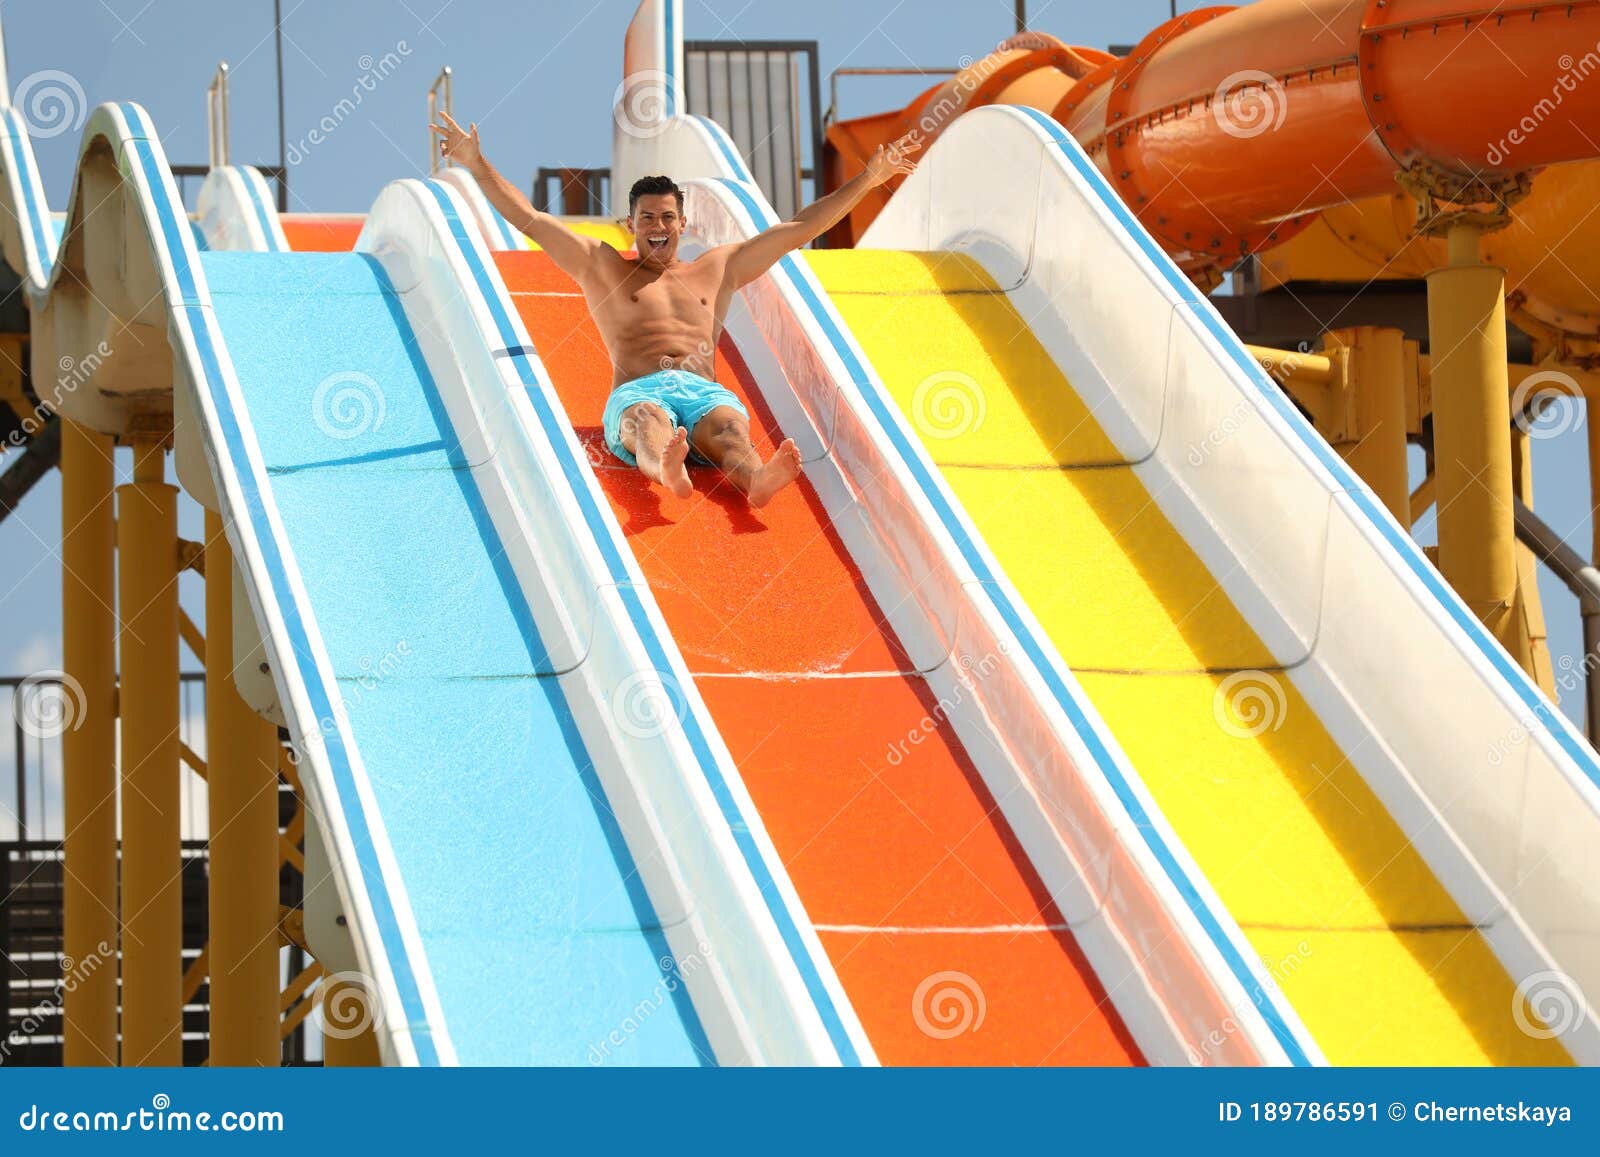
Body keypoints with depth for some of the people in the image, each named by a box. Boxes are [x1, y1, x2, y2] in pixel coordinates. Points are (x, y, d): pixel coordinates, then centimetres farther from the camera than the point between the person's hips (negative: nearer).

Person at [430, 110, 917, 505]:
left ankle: (758, 479, -72)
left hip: (705, 391, 2)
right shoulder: (603, 267, 25)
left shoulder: (716, 269, 31)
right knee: (649, 422, -41)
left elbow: (801, 226, 32)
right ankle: (669, 471, -78)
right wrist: (477, 165, 10)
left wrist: (869, 178, 30)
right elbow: (529, 219, 19)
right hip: (637, 392, -2)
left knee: (729, 426, -36)